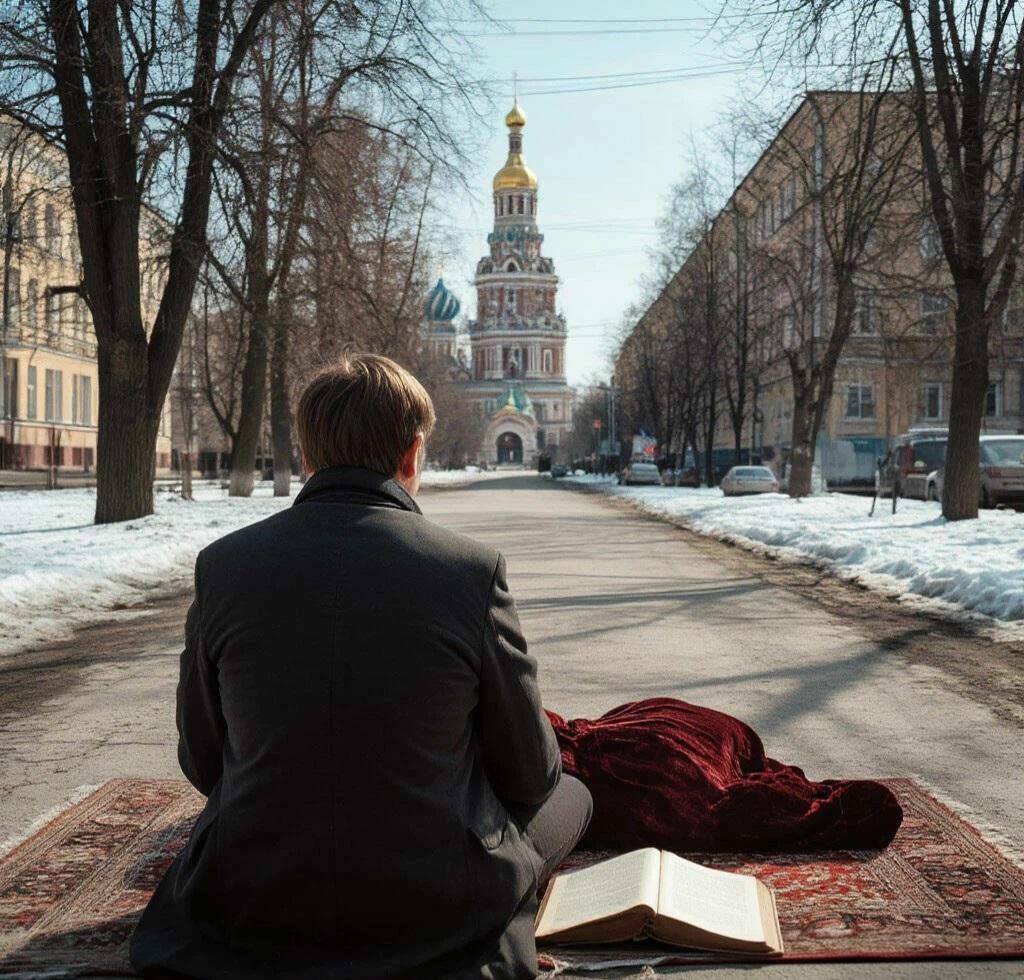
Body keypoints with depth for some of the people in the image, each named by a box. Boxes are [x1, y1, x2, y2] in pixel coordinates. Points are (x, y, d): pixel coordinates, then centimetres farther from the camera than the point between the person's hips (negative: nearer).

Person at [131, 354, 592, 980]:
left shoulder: (223, 565, -6)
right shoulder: (473, 569, -12)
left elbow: (201, 761, 5)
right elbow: (528, 773, -2)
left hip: (251, 906, 4)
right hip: (437, 903, -3)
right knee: (570, 795, 24)